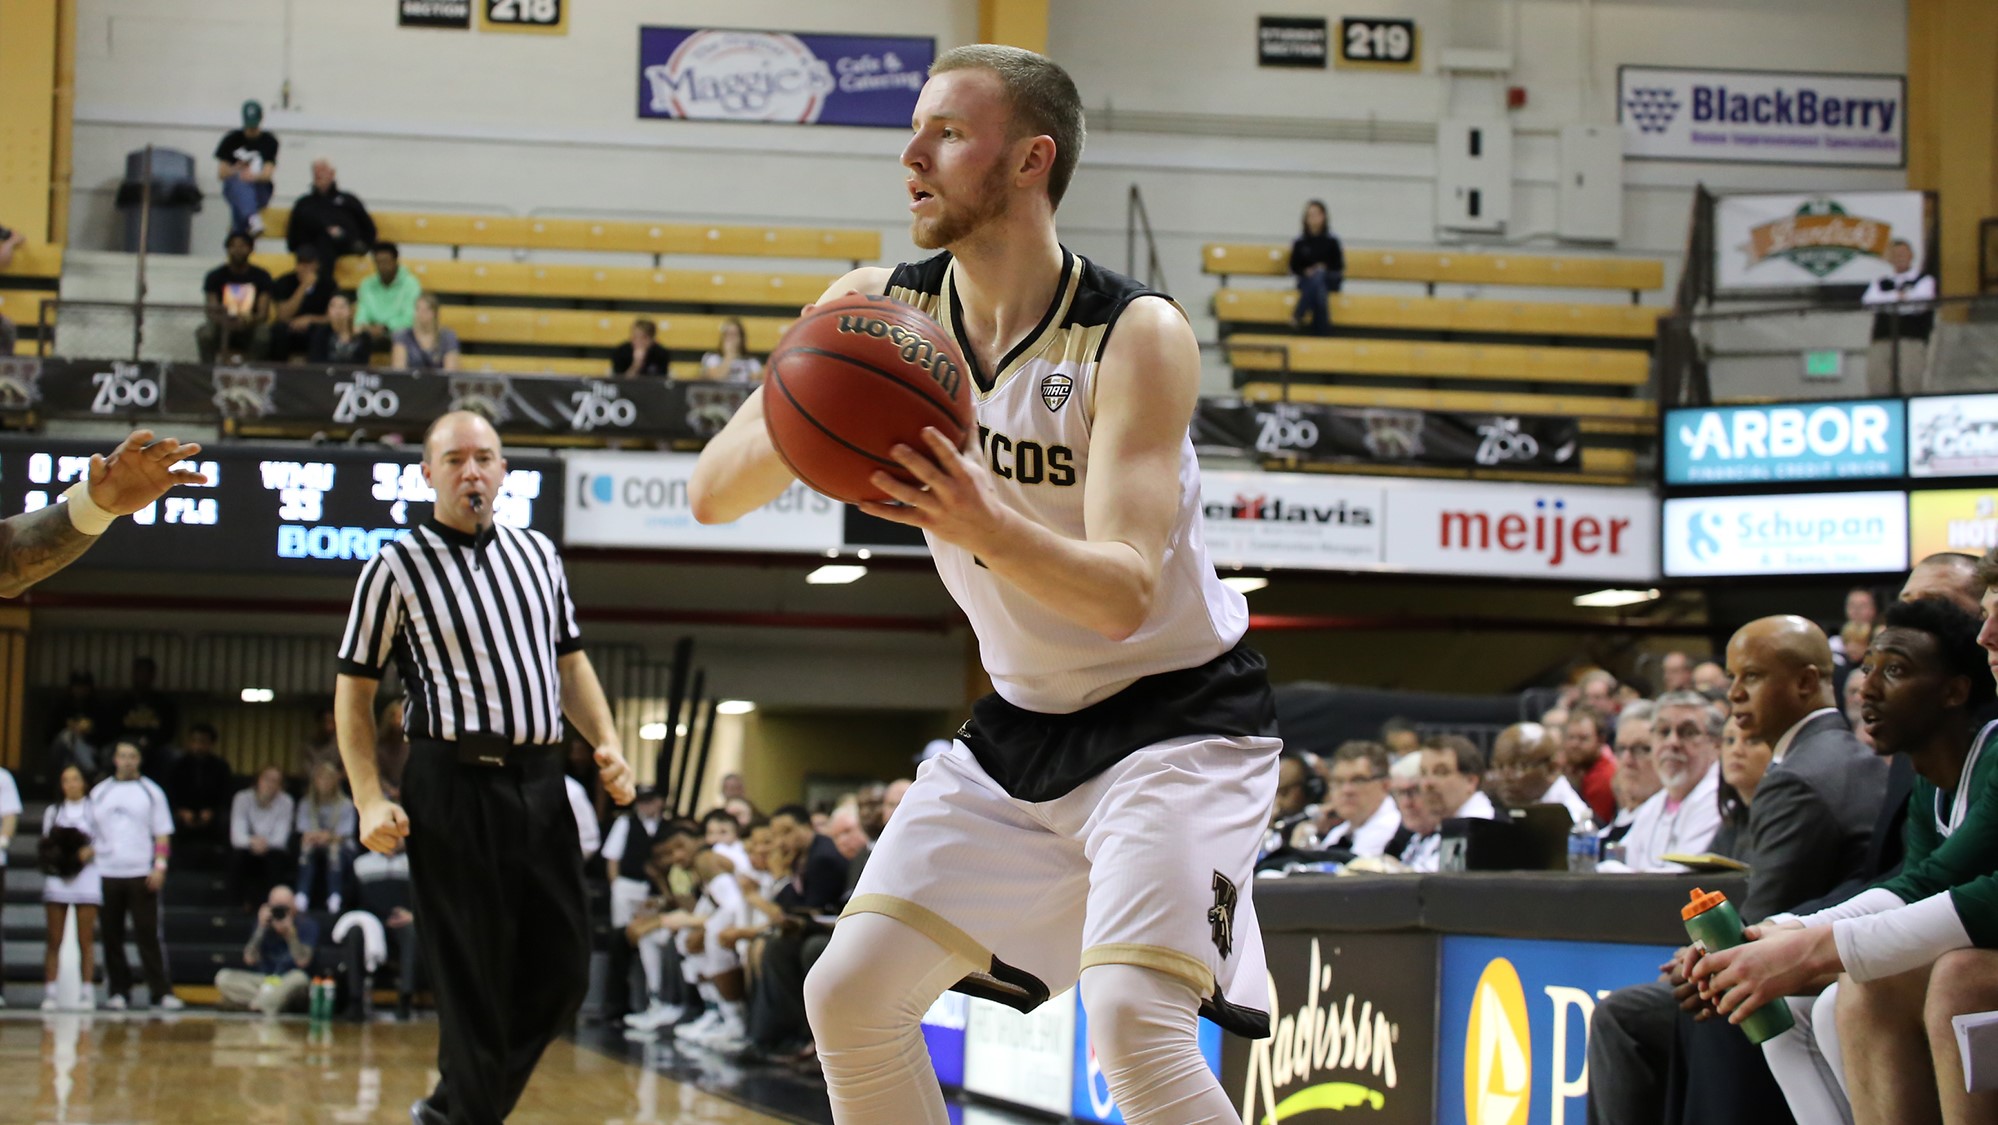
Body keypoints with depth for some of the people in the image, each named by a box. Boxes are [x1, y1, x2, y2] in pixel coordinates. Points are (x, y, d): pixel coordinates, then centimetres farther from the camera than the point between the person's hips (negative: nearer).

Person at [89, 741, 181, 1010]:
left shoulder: (151, 791, 7)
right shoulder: (99, 793, 11)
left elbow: (162, 833, 4)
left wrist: (160, 867, -7)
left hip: (142, 874, -2)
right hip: (106, 874, 2)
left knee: (149, 934, -6)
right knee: (112, 935, 3)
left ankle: (161, 991, -6)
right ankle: (118, 991, 9)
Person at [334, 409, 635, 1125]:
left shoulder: (537, 552, 14)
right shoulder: (396, 567, 0)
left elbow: (570, 662, 21)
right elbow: (353, 691, 1)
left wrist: (607, 743, 5)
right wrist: (369, 799, -8)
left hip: (541, 783, 6)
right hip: (453, 787, -5)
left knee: (563, 973, 6)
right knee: (473, 981, -3)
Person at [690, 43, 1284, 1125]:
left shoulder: (1136, 335, -22)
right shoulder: (881, 310, -6)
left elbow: (1126, 592, -30)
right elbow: (712, 494, -9)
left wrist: (986, 528, -49)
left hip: (1175, 716, -6)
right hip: (1022, 722, 6)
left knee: (1131, 1016, -25)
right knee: (850, 995, 1)